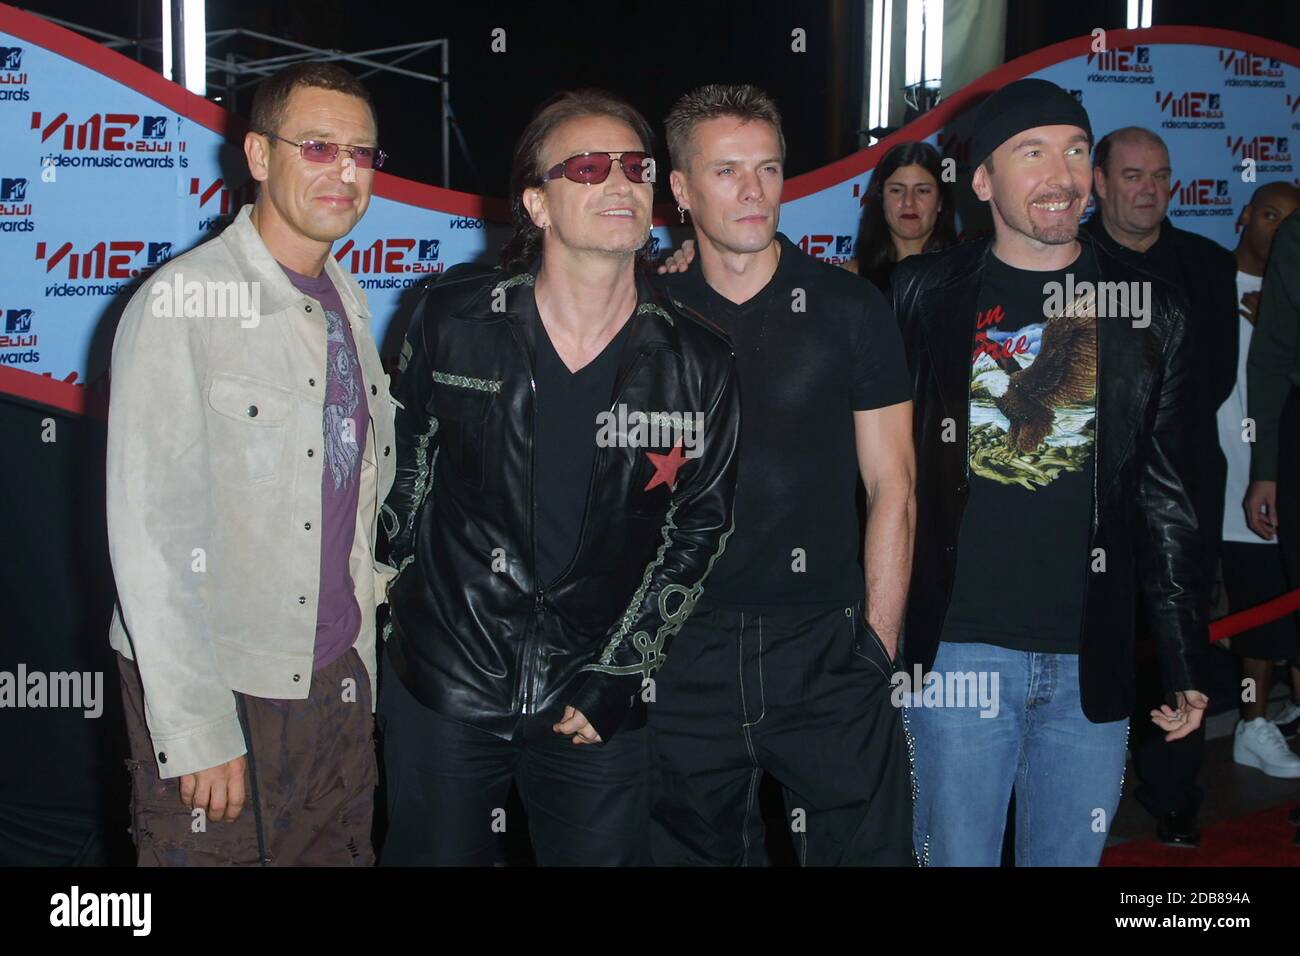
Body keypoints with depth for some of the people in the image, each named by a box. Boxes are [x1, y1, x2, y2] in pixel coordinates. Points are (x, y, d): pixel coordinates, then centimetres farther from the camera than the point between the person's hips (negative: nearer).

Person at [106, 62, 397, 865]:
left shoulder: (348, 301, 8)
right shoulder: (181, 305, -14)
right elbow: (150, 535, -17)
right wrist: (197, 731, -18)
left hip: (339, 678, 7)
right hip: (221, 685, -6)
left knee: (343, 852, 15)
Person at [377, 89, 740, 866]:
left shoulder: (698, 364, -5)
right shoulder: (455, 319, -4)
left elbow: (700, 528, 0)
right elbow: (405, 464, 8)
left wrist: (613, 676, -4)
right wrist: (413, 593, 10)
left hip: (601, 711, 0)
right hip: (444, 692, 0)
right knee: (433, 852, 13)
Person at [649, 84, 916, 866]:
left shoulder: (851, 309, 2)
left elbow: (891, 487, 2)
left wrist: (878, 644, -3)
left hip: (828, 653, -1)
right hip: (685, 660, 1)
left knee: (865, 843, 3)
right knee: (695, 849, 13)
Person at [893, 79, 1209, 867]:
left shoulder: (1147, 310, 4)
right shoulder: (927, 294, 1)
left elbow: (1167, 494, 6)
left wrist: (1187, 666, 4)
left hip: (1093, 662, 2)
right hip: (957, 649, -1)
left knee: (1071, 855, 12)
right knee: (955, 853, 8)